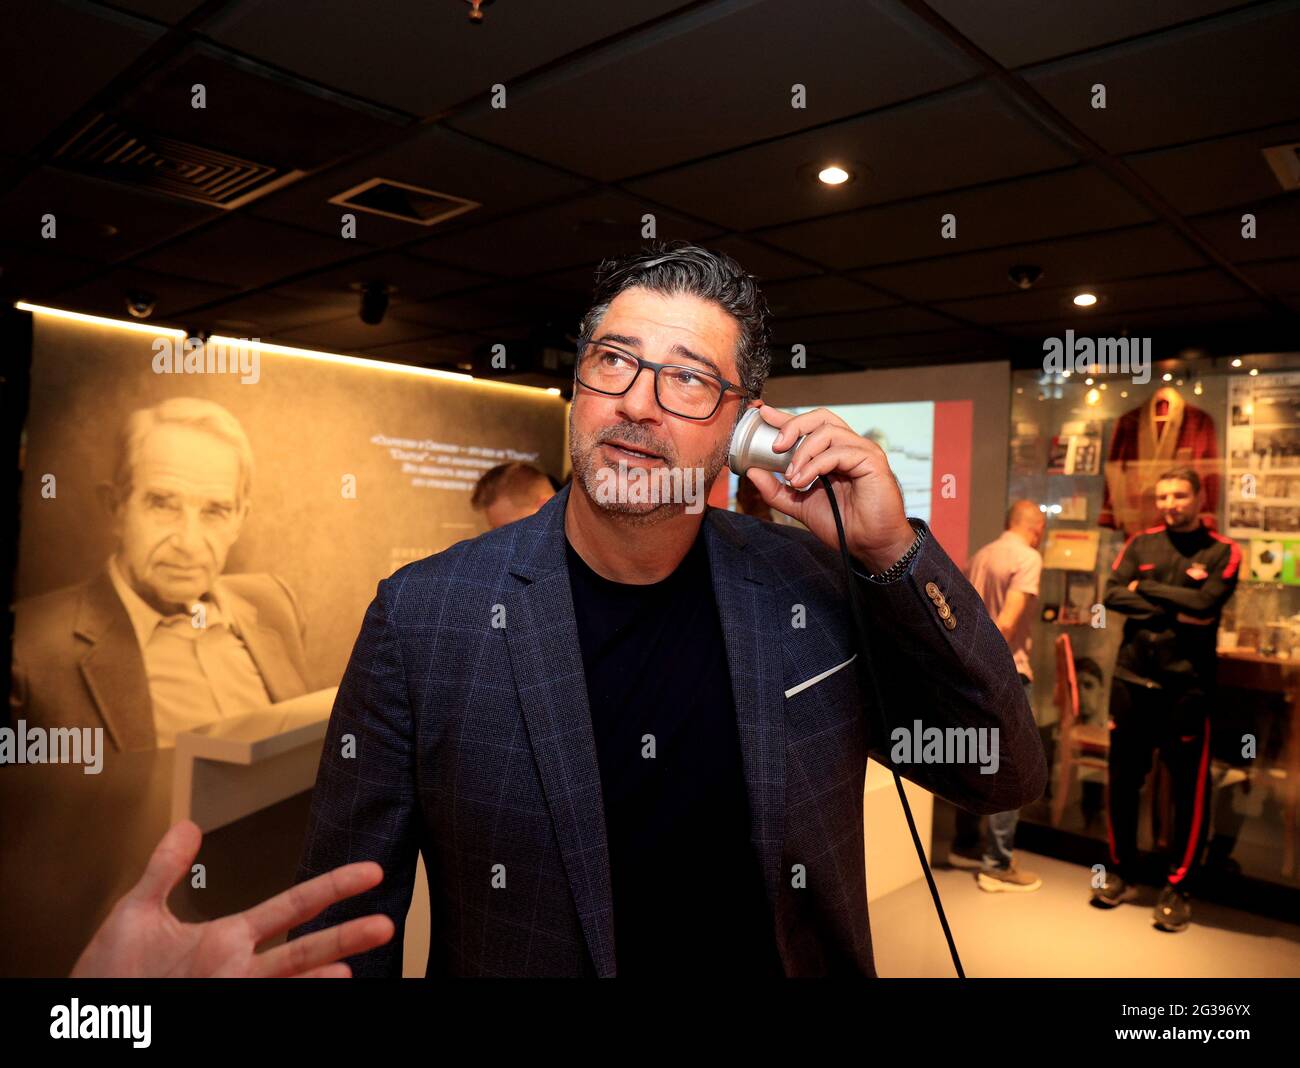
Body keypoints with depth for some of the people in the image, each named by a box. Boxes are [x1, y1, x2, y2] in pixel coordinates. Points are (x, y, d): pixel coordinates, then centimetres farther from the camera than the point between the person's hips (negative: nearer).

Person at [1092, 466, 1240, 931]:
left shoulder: (1222, 551, -1)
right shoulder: (1140, 544, 8)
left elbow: (1205, 606, -16)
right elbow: (1112, 596, -5)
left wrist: (1146, 588, -7)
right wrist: (1175, 608, -13)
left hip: (1187, 686, -3)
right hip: (1131, 678, 3)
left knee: (1189, 789, 4)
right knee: (1122, 781, 11)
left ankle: (1178, 888, 20)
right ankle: (1121, 873, 27)